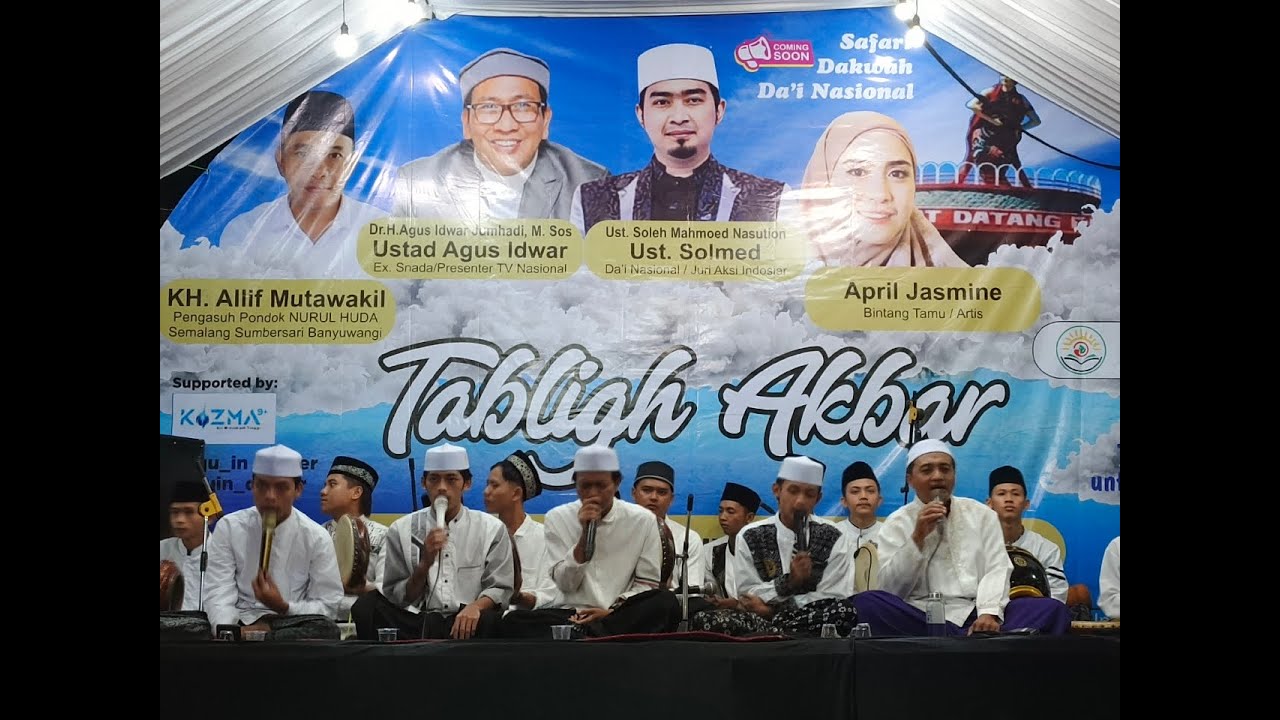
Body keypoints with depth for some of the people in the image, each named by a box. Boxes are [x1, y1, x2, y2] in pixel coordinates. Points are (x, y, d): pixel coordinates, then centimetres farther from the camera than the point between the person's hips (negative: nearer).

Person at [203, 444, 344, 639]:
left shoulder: (317, 538, -1)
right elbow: (218, 594, -6)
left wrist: (283, 607, -18)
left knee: (325, 629, -34)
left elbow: (327, 607, 0)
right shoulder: (228, 528, 2)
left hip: (295, 623, 2)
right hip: (242, 623, -1)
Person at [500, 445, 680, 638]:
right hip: (572, 615, 1)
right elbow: (565, 585, -3)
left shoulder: (643, 520, 1)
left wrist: (611, 612, -12)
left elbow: (647, 584, 4)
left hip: (624, 616, 0)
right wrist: (585, 533, -14)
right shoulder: (558, 517, 2)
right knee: (514, 622, -27)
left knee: (667, 603, -31)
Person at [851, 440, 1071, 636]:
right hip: (921, 619, -2)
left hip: (976, 615, 2)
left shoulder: (982, 514, 16)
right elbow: (891, 589, -1)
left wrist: (989, 612, -16)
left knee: (1053, 610, -21)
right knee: (867, 603, -32)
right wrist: (917, 538, -10)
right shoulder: (897, 524, 9)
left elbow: (997, 569, 4)